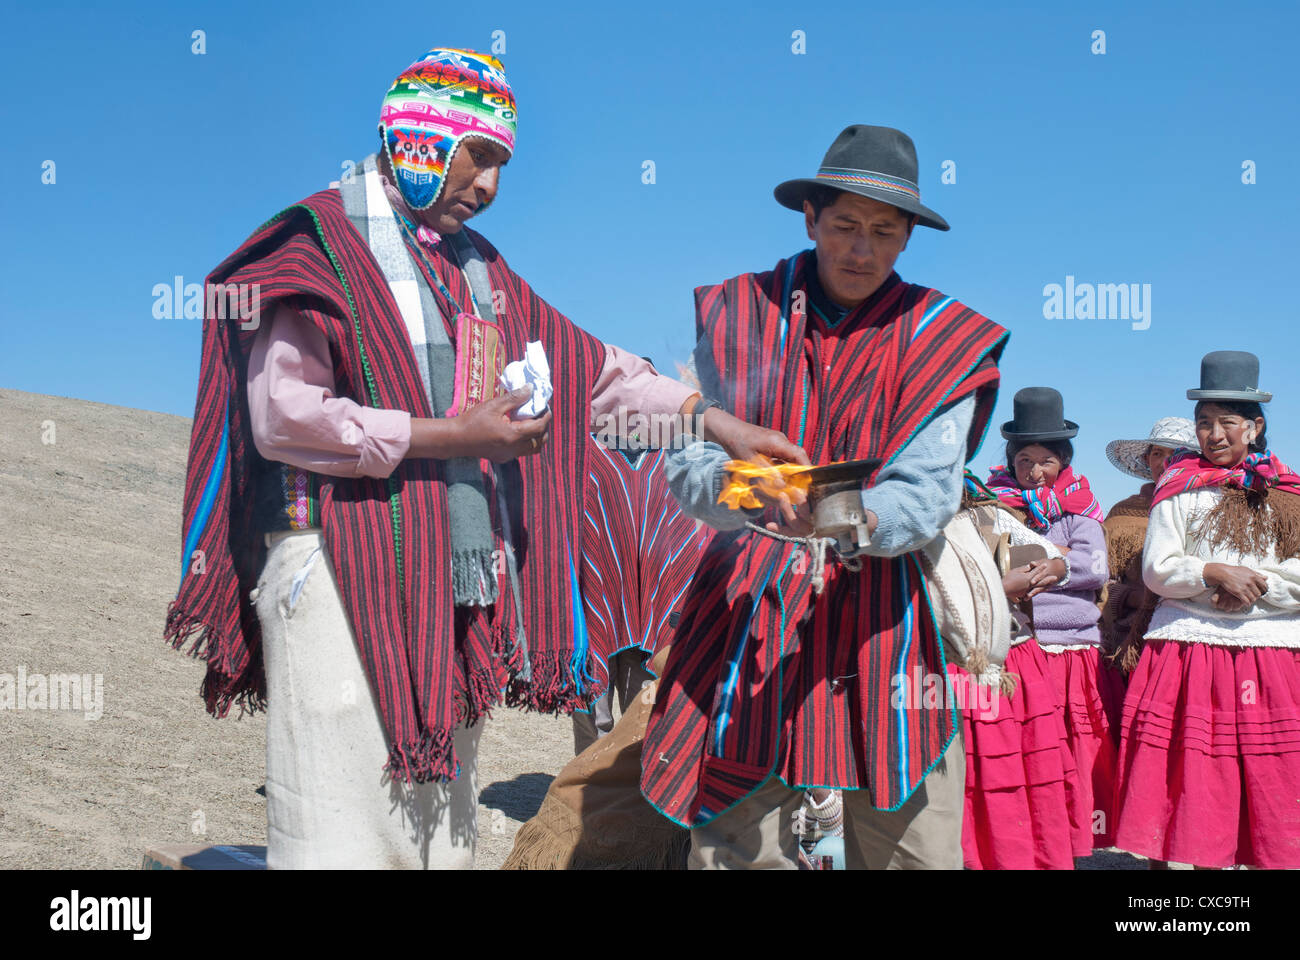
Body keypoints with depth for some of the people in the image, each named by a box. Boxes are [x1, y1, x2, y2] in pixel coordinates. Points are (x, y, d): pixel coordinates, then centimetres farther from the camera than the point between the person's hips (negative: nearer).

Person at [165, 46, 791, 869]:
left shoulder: (472, 265, 19)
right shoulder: (320, 242, -3)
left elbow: (588, 367, 18)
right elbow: (282, 415, -14)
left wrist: (714, 420, 9)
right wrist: (449, 437, -13)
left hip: (453, 578, 7)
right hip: (342, 569, -7)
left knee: (437, 826, 11)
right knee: (343, 826, -7)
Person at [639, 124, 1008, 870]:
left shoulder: (940, 339, 3)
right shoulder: (736, 314, 6)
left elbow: (927, 492, -10)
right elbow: (685, 465, -4)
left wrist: (855, 519, -31)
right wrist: (738, 484, -26)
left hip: (880, 622, 0)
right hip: (746, 608, 1)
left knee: (909, 844, 2)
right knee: (731, 845, 1)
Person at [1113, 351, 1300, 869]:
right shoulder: (1180, 488, 8)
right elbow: (1156, 570, 2)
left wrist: (1254, 585, -9)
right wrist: (1214, 573, -12)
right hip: (1188, 650, -1)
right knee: (1186, 783, -3)